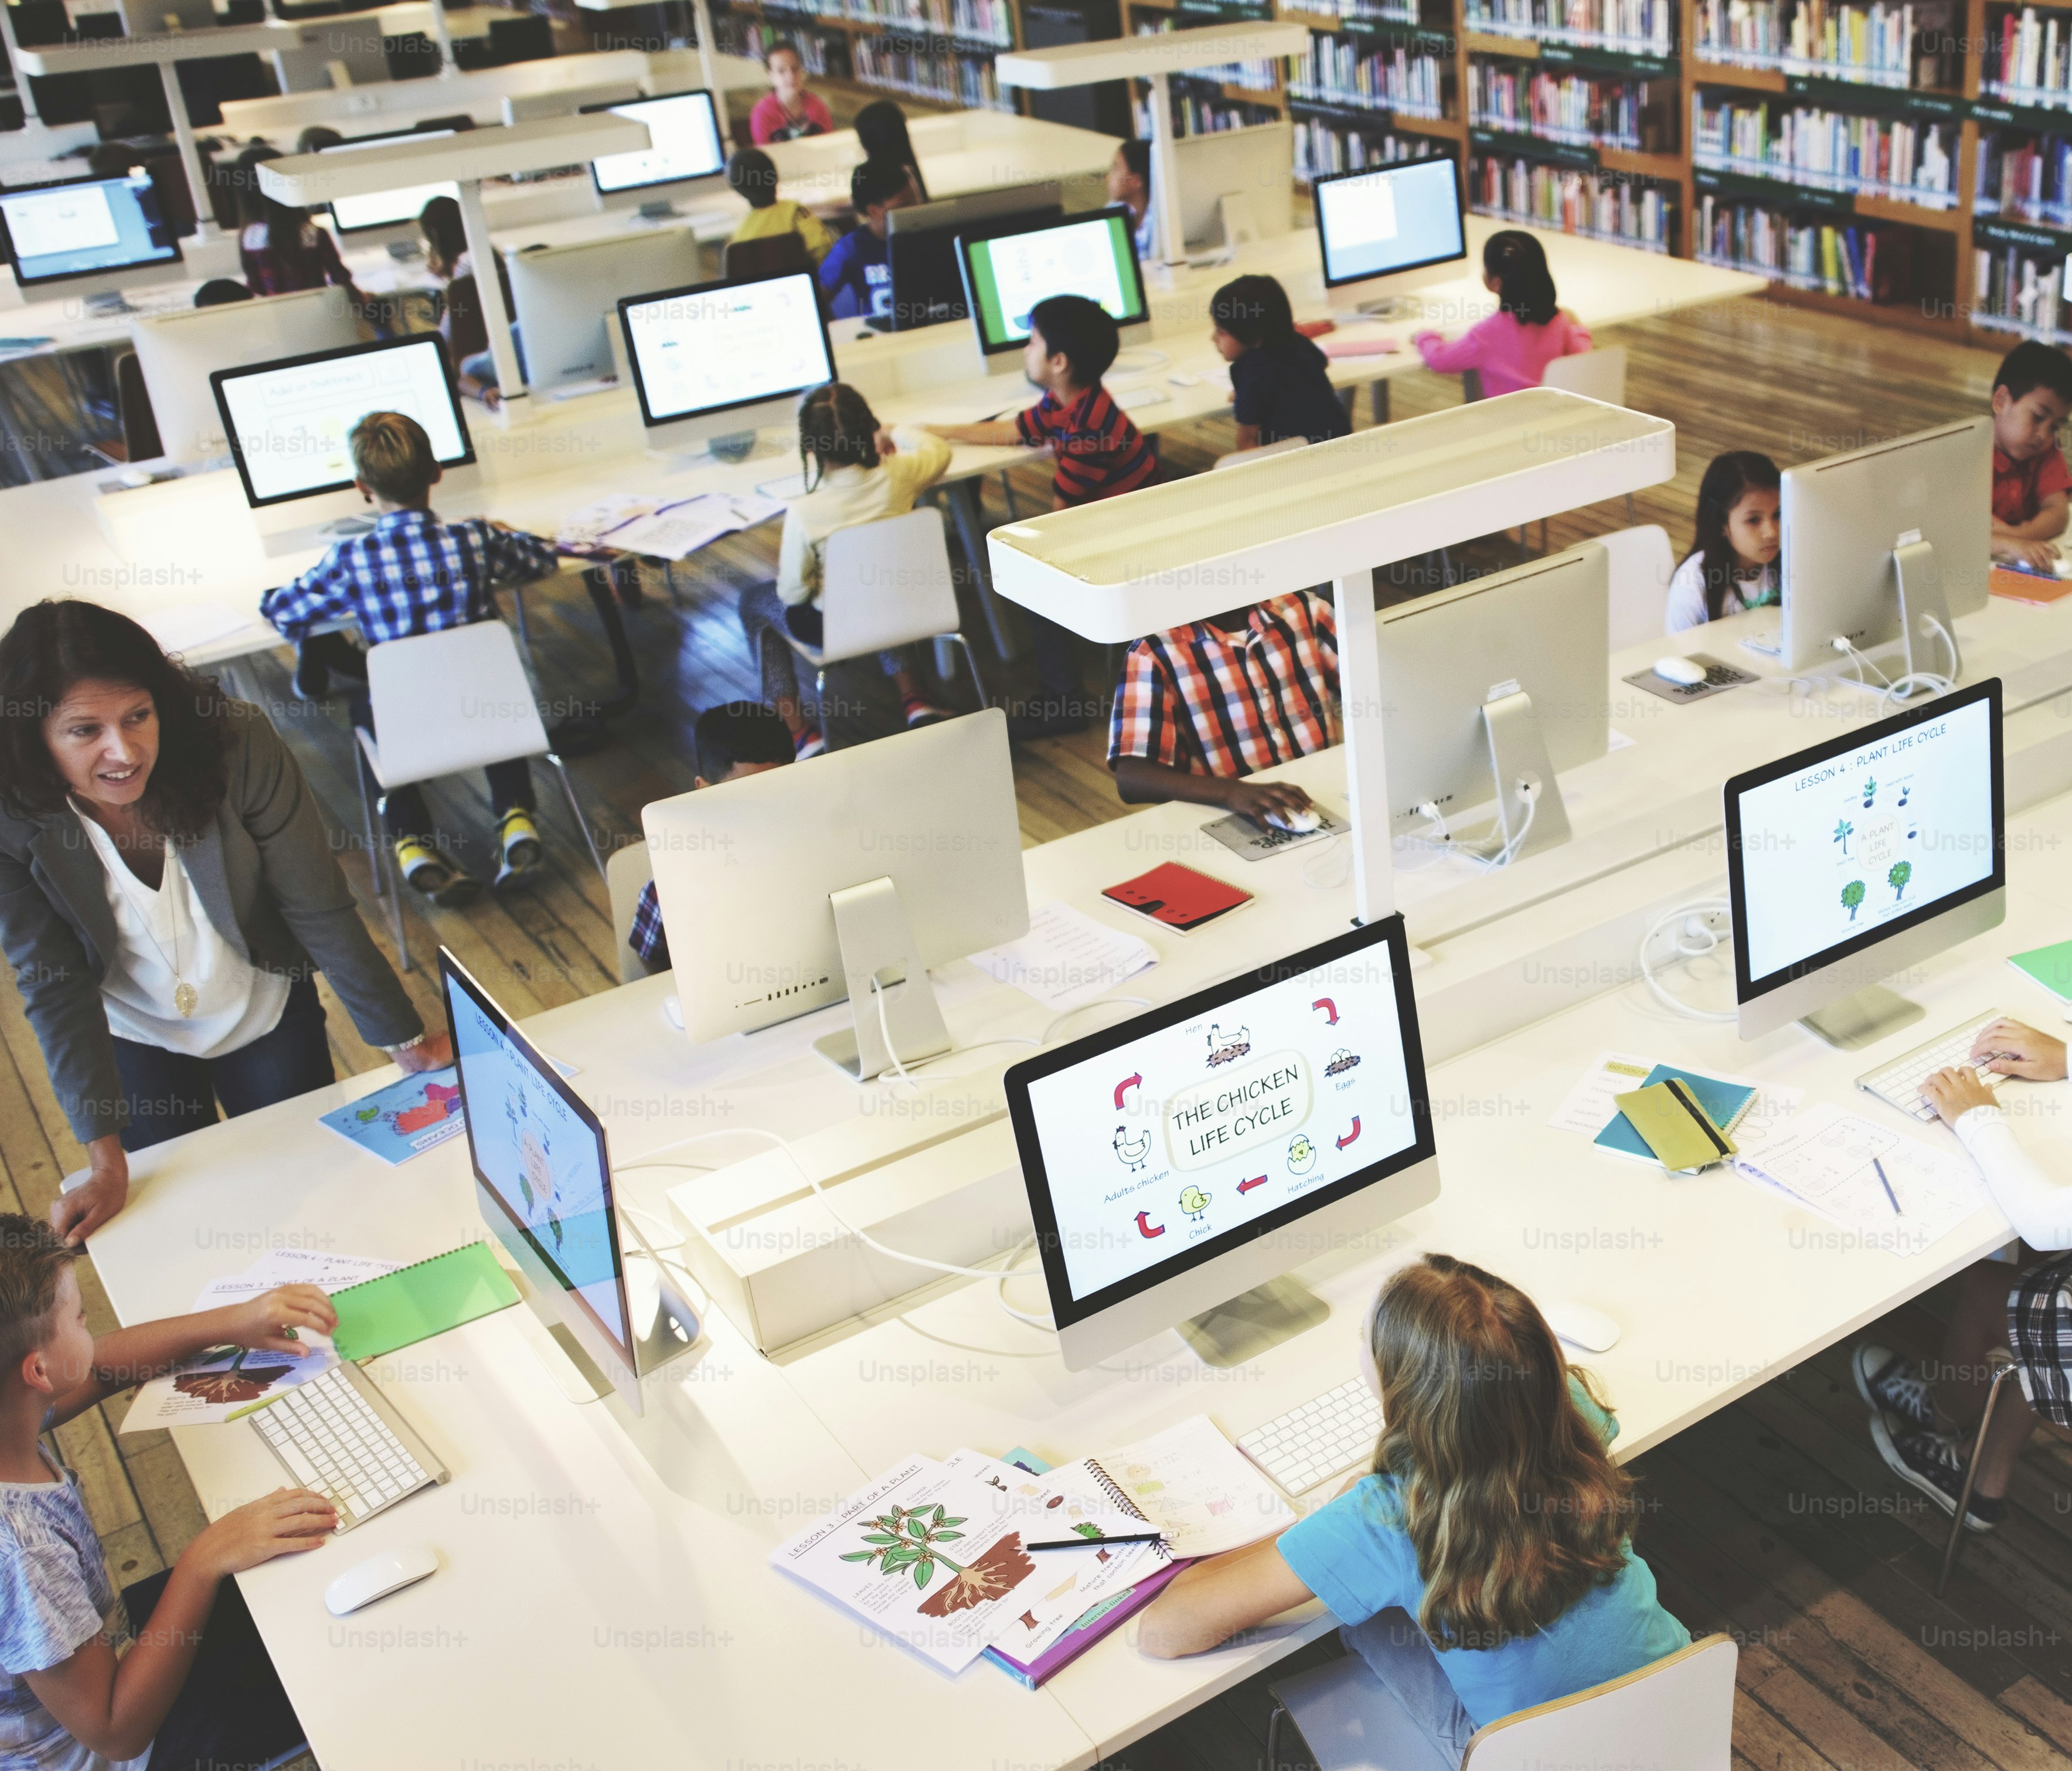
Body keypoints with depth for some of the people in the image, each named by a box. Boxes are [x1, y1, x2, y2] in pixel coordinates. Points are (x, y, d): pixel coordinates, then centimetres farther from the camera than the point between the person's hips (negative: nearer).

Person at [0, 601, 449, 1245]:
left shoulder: (237, 744, -32)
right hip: (132, 1040, 1)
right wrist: (106, 1162, -20)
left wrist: (404, 1040, -16)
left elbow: (319, 909, -22)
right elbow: (53, 985, -20)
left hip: (267, 1017, 0)